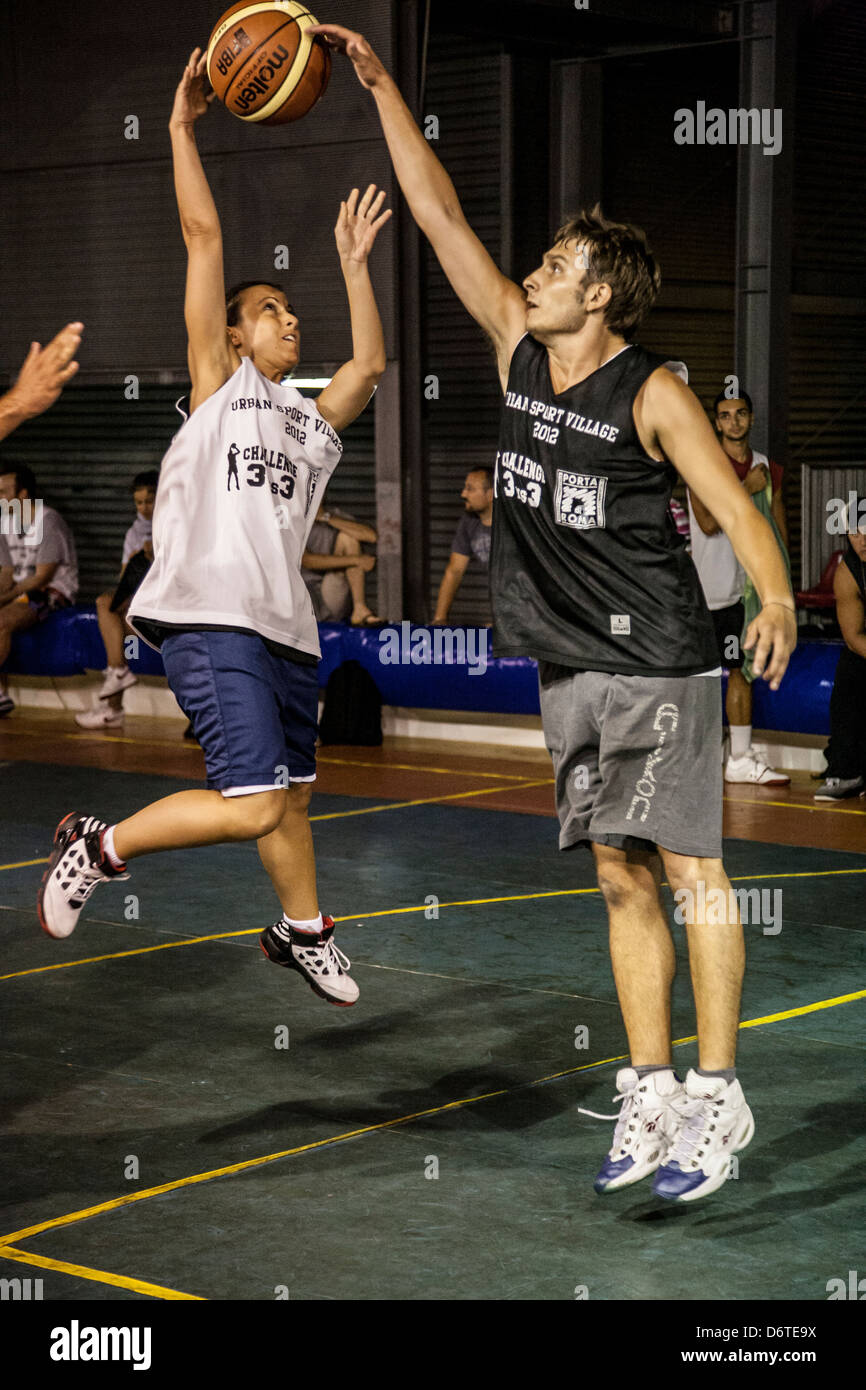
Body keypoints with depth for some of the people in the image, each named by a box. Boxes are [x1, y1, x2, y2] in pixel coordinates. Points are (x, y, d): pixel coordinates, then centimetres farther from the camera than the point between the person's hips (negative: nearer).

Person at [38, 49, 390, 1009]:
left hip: (284, 627, 7)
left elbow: (371, 363, 7)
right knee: (254, 804, -17)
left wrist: (353, 264, 9)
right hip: (210, 617, -7)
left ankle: (301, 934, 38)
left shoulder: (313, 421, 22)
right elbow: (202, 237, 1)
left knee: (291, 793, 19)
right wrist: (183, 127, 0)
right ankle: (99, 847, 2)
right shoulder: (216, 382, 6)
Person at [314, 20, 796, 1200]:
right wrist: (381, 85, 6)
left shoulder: (653, 393, -10)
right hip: (569, 667, 6)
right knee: (621, 882, 9)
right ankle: (650, 1095, 16)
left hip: (659, 663, -6)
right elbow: (439, 212, 8)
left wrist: (777, 599, -33)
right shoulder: (517, 348, 6)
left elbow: (732, 504, -15)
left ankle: (716, 1098, 4)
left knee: (691, 873, -2)